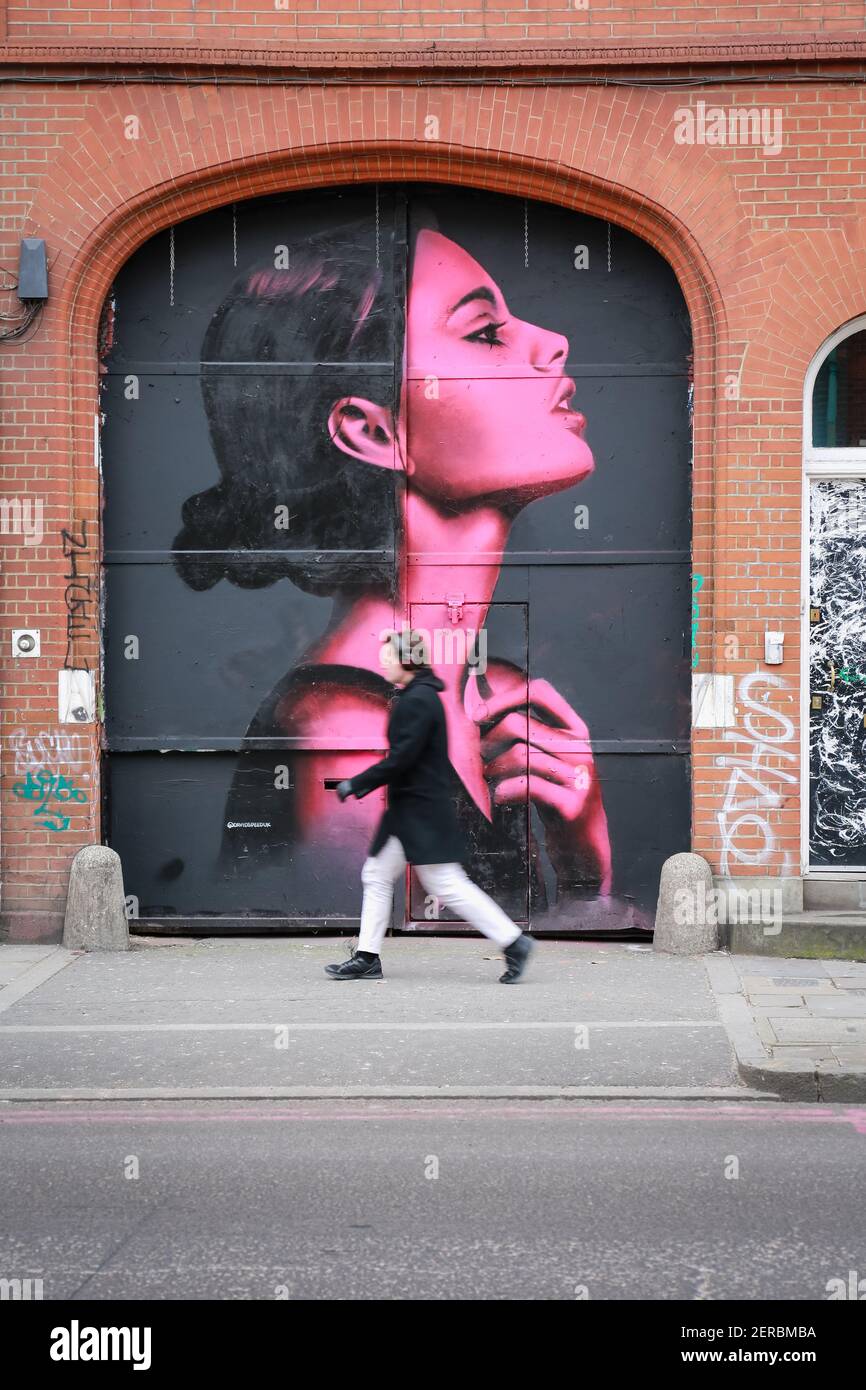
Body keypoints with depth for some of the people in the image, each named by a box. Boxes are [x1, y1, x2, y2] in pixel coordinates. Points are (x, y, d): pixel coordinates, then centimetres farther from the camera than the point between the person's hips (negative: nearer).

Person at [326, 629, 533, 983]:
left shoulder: (419, 701, -18)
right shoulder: (413, 697, 13)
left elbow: (401, 759, -22)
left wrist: (355, 784, -15)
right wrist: (365, 784, 15)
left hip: (422, 811, -11)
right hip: (407, 809, 11)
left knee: (447, 885, -8)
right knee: (376, 874, 12)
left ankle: (513, 942, -2)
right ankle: (367, 957, 16)